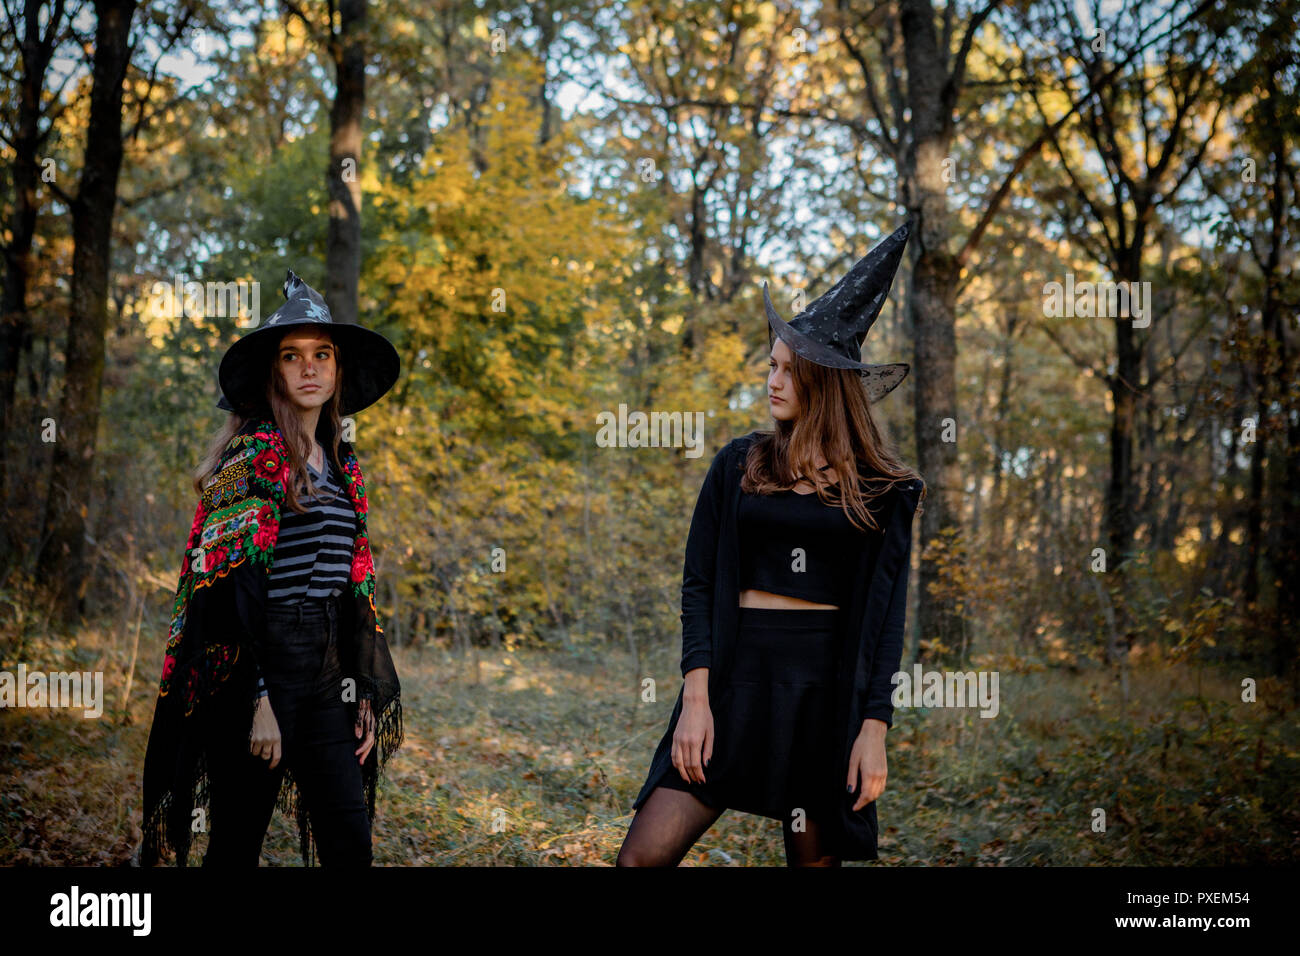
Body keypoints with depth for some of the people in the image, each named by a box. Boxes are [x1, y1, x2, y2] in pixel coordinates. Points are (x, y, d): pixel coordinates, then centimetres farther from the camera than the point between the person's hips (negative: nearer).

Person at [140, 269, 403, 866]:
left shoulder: (342, 465, 15)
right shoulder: (252, 454, -7)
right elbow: (236, 585, -13)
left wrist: (364, 693, 12)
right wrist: (259, 699, -18)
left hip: (325, 674, 7)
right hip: (259, 665, -6)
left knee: (350, 845, 3)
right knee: (238, 844, 2)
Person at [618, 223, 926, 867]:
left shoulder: (882, 491, 5)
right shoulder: (738, 465, 8)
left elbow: (886, 611, 3)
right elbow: (698, 584, 4)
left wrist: (875, 727, -6)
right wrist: (696, 697, -7)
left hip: (829, 686, -1)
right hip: (737, 671, 1)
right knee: (644, 856, -10)